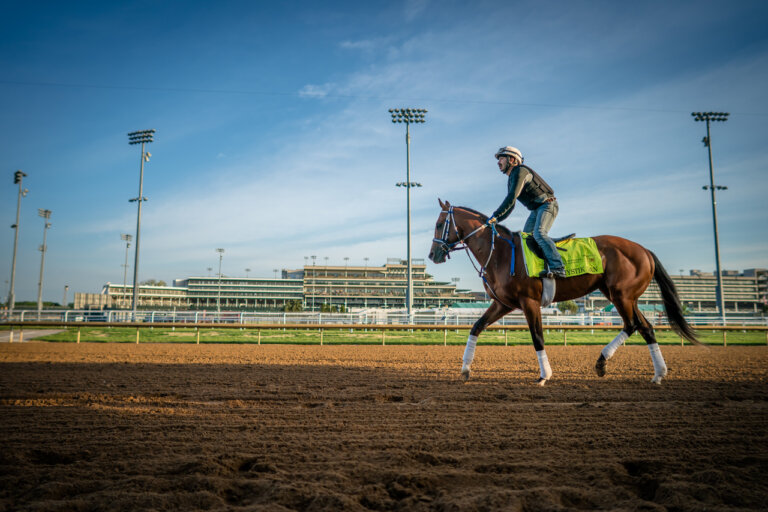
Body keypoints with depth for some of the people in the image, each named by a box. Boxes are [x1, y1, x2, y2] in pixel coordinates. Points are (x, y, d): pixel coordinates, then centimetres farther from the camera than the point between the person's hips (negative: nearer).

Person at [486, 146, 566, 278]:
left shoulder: (520, 171, -14)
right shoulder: (511, 179, 17)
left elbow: (511, 198, -25)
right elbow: (510, 206, 20)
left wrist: (495, 215, -25)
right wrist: (497, 220, 9)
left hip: (547, 204, -11)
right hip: (536, 209, 11)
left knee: (539, 233, -28)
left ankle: (557, 268, -35)